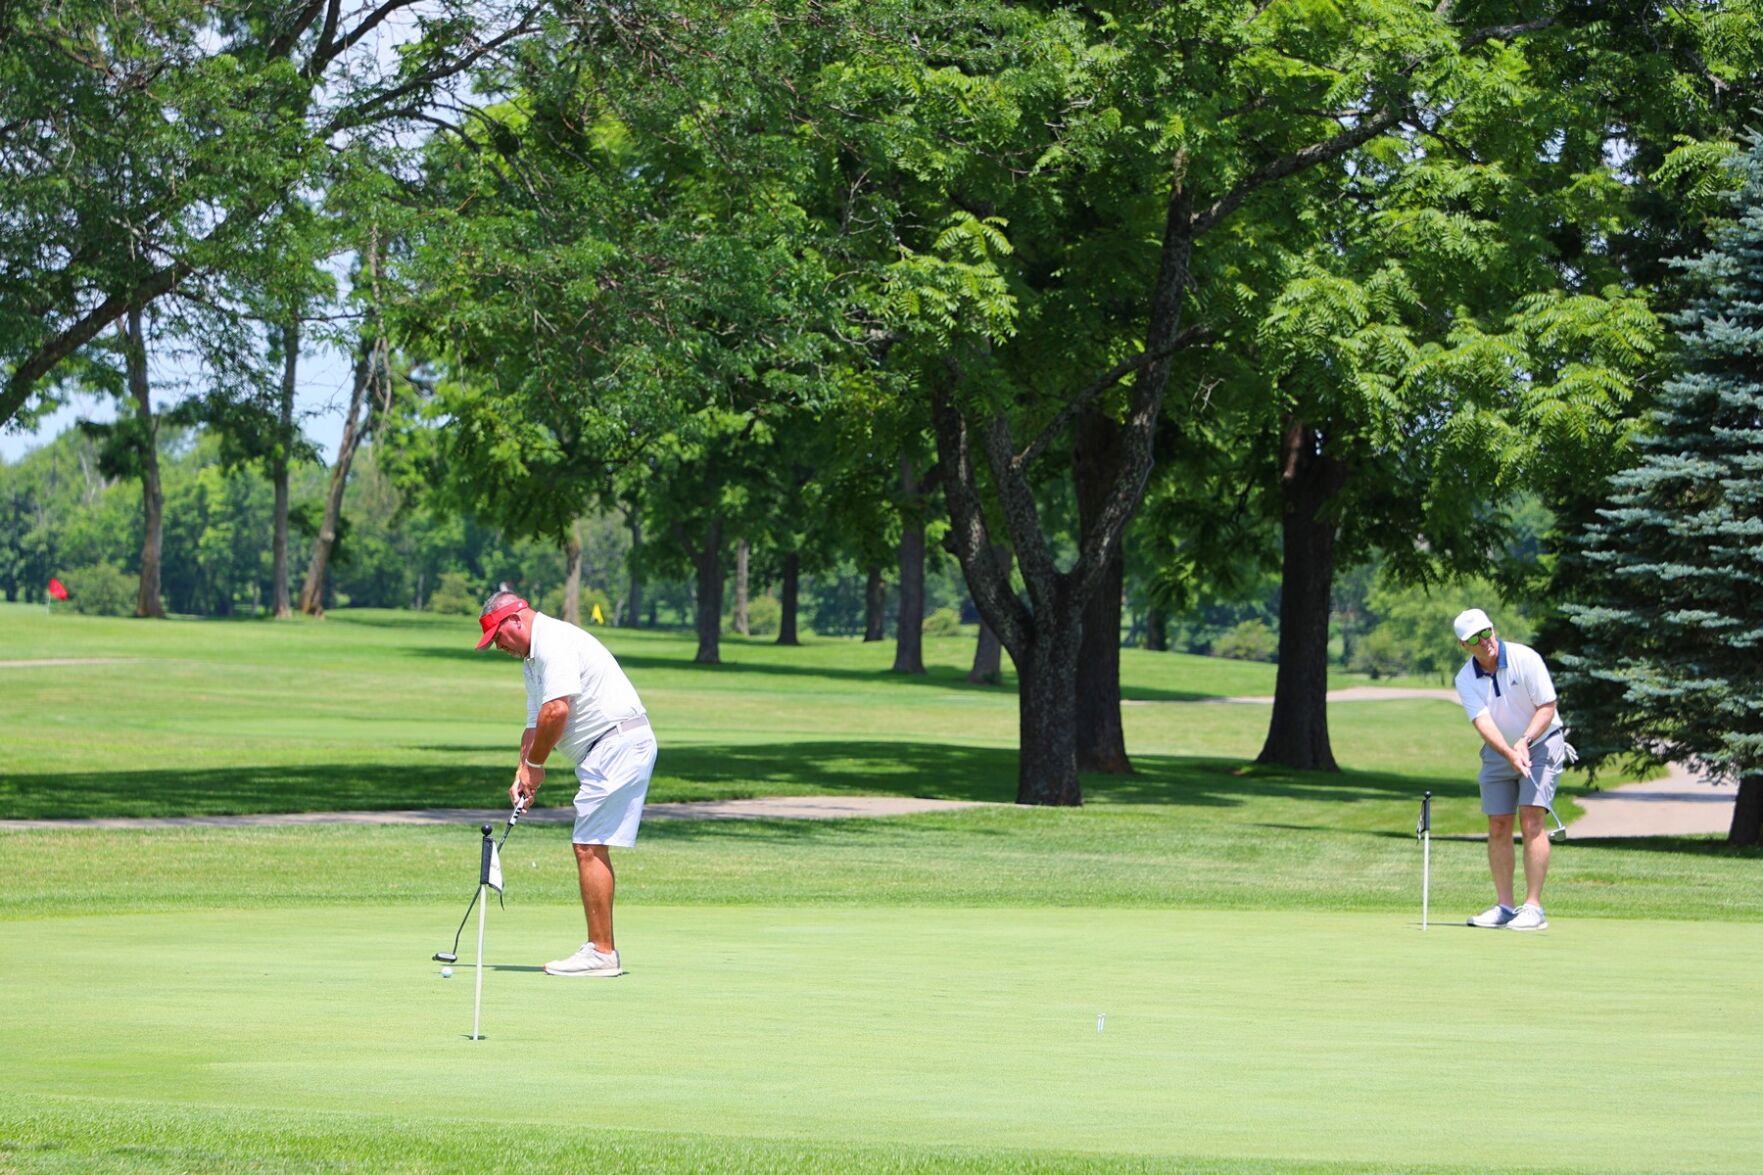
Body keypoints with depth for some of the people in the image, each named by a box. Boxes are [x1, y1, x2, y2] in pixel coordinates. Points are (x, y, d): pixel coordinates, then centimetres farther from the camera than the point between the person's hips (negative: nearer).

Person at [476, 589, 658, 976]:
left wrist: (535, 764, -9)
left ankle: (601, 953, -10)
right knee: (593, 849, 11)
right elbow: (536, 723, 23)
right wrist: (523, 773, 8)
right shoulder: (533, 659, 21)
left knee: (590, 848, -11)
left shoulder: (553, 642, -13)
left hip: (618, 742, -11)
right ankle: (601, 949, 13)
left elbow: (557, 710, -22)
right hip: (605, 751, 11)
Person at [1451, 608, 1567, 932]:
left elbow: (1548, 707, -17)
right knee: (1498, 826, 1)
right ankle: (1504, 906, 8)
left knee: (1531, 820, -16)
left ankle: (1533, 907, -18)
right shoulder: (1465, 679, -9)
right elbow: (1483, 722, -21)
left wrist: (1524, 742, -32)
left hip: (1541, 744, -4)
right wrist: (1510, 754, -38)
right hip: (1498, 751, 4)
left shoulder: (1525, 659, -19)